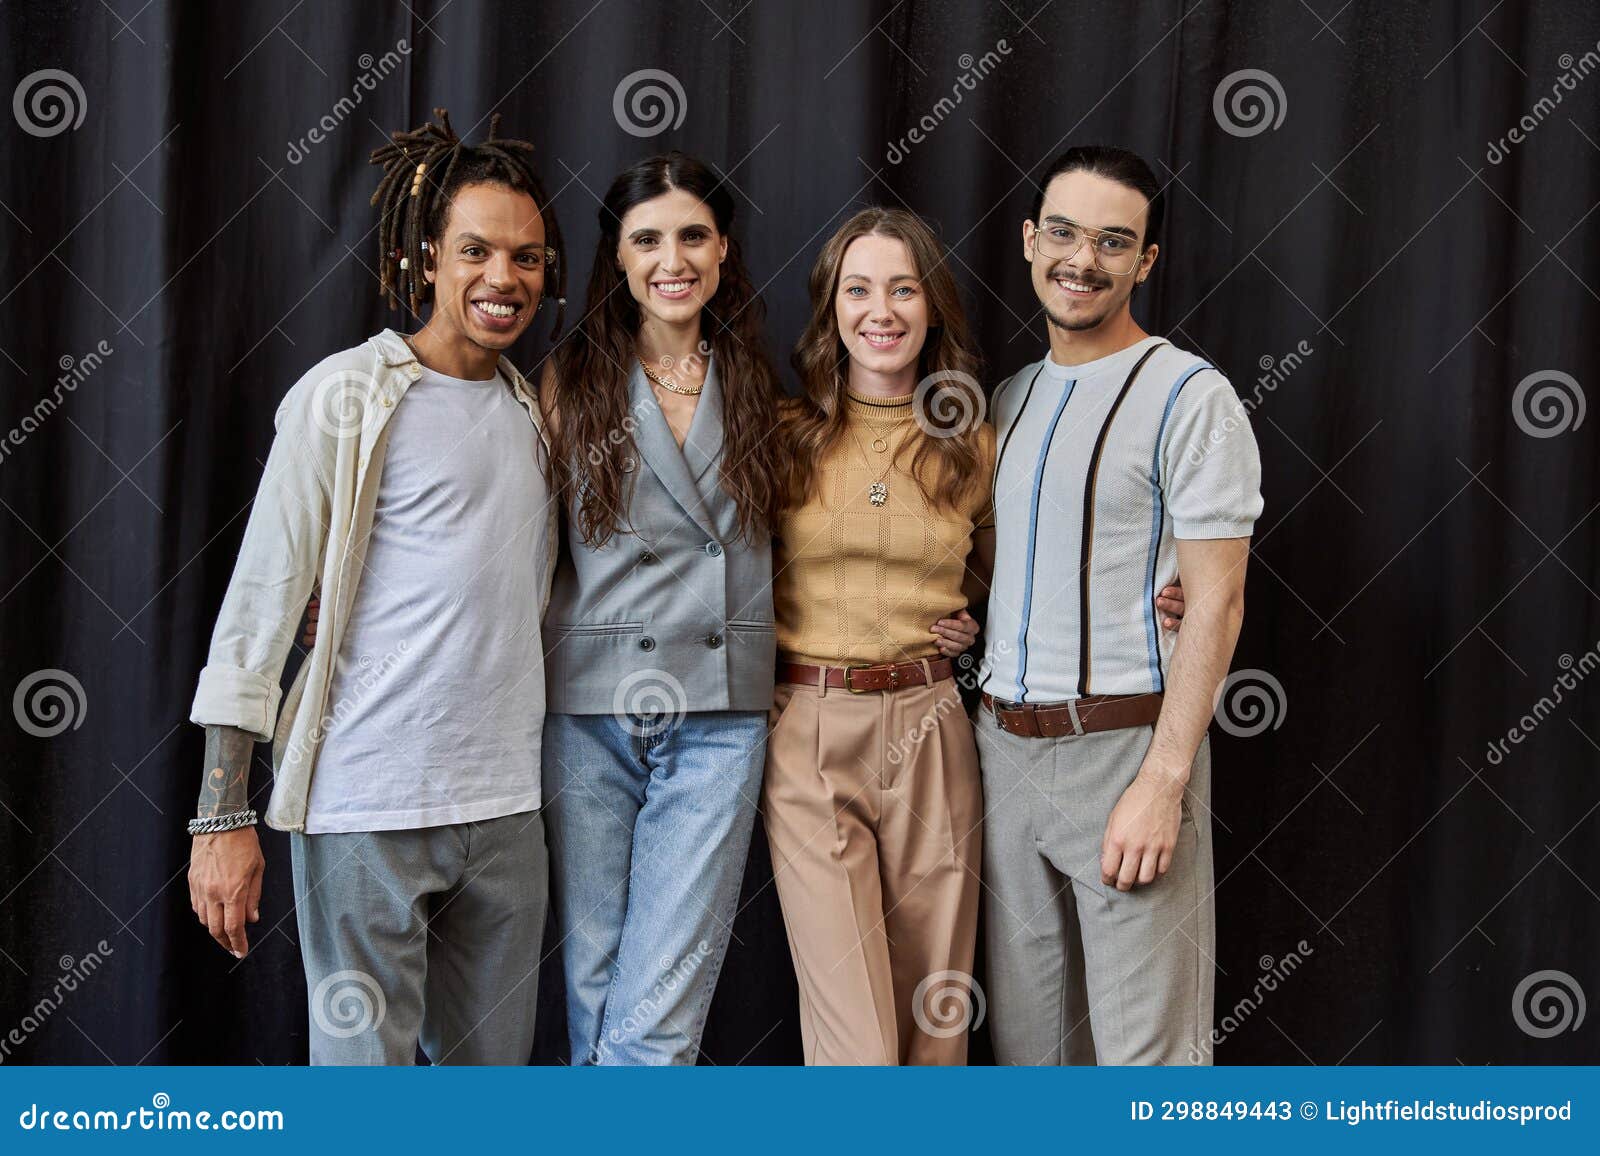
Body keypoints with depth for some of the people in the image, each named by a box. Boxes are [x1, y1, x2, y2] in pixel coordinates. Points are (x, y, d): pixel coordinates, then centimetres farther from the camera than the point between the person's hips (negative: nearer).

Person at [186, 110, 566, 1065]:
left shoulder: (534, 411, 13)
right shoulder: (347, 398, -5)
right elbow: (258, 607, -7)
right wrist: (226, 816, -11)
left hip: (505, 807, 6)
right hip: (369, 807, -6)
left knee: (495, 1066, 11)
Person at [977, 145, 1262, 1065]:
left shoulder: (1189, 396, -7)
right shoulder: (1012, 398, 15)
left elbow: (1215, 601, -12)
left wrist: (1162, 783, -18)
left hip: (1125, 747, -6)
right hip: (1005, 746, 7)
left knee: (1143, 1045, -4)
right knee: (1025, 1032, 13)